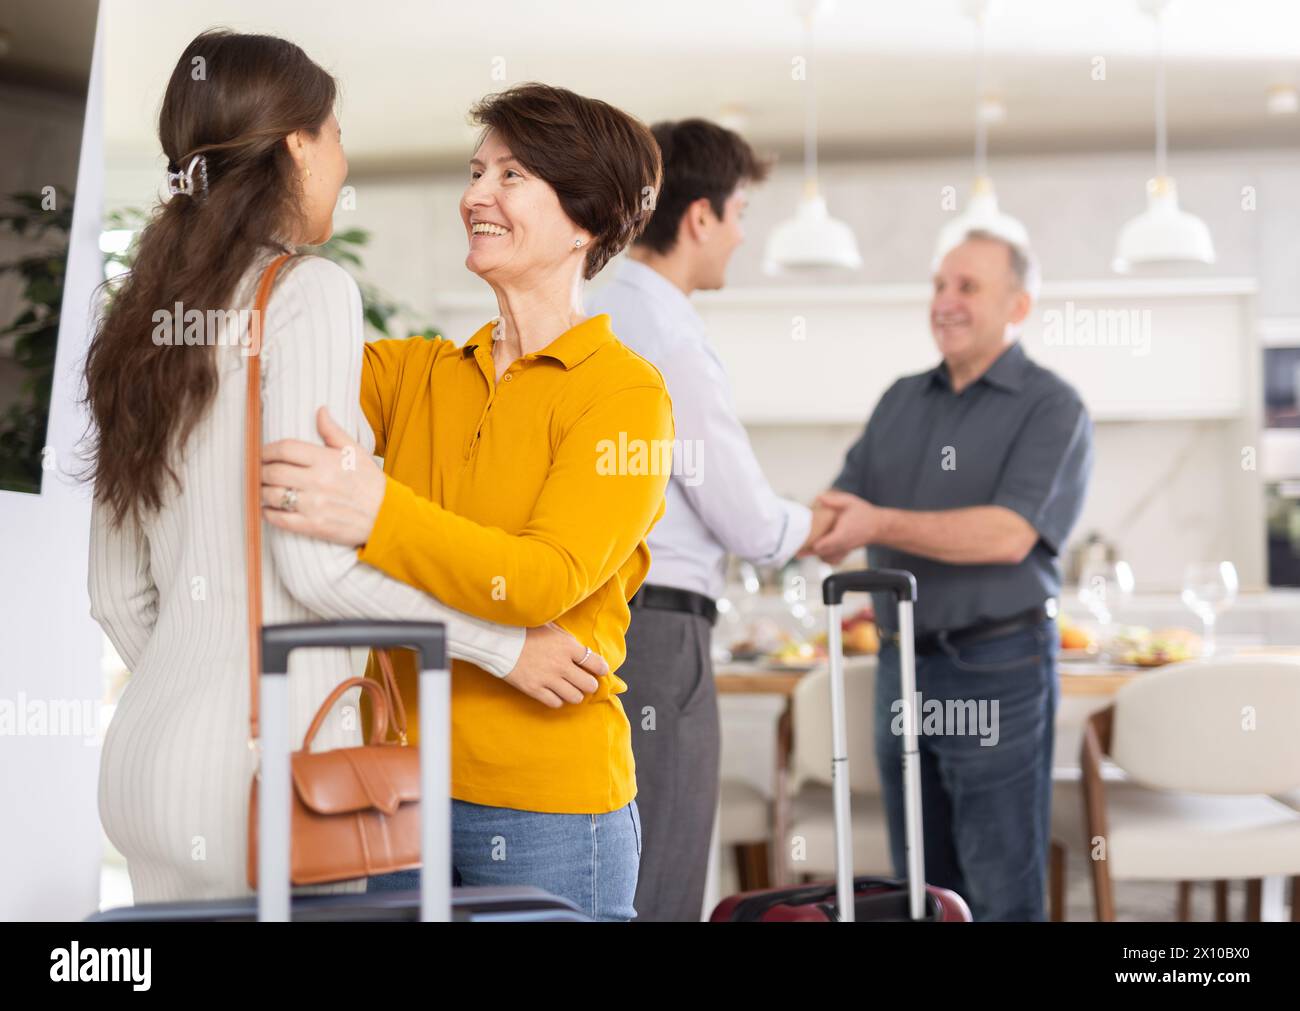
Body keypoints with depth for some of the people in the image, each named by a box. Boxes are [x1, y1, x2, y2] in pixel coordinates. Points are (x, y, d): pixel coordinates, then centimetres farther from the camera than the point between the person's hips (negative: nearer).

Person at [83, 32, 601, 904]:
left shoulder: (144, 316, 11)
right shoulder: (307, 291, -10)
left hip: (145, 747, 8)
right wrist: (505, 646, -7)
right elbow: (314, 563, -17)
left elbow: (119, 595, 13)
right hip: (262, 752, -7)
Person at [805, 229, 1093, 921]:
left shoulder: (1051, 408, -5)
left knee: (999, 890, -2)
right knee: (919, 883, 13)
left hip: (997, 666, -6)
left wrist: (881, 526, -23)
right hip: (902, 663, 6)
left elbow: (1009, 535, -17)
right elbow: (846, 510, 10)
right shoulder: (901, 401, 14)